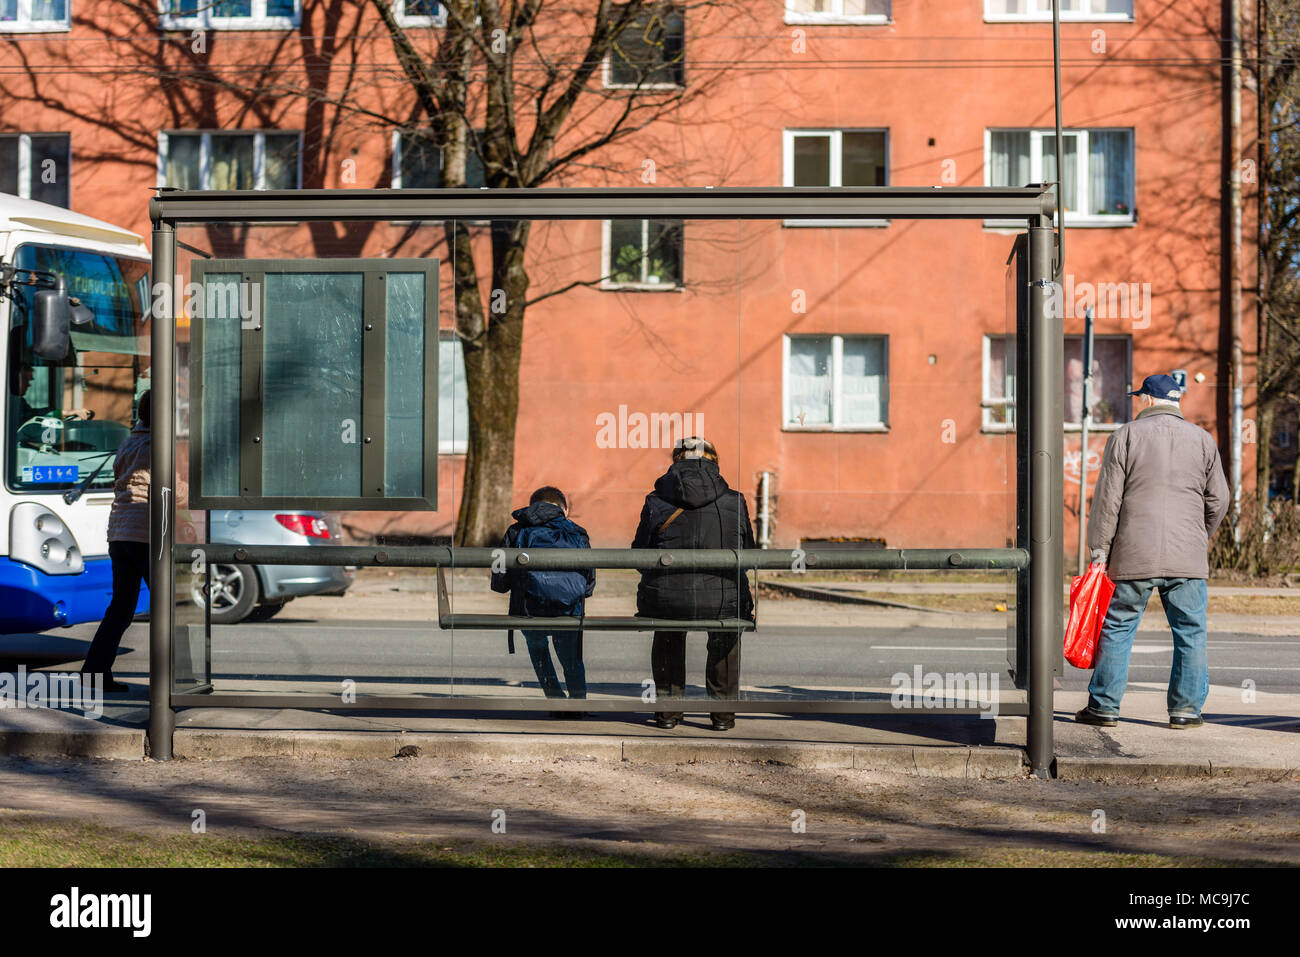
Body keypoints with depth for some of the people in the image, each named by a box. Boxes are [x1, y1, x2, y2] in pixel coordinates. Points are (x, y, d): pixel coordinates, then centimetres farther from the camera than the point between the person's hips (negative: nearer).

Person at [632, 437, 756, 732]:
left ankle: (668, 709, 38)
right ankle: (723, 712, 34)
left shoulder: (656, 502, 2)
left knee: (668, 639, 37)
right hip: (721, 602, 0)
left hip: (667, 601, 0)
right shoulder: (734, 502, 4)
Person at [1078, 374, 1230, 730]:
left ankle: (1103, 707, 8)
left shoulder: (1125, 436, 1)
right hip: (1187, 559, 1)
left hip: (1133, 556, -1)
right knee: (1190, 633, 8)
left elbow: (1107, 500, -2)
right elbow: (1218, 500, 11)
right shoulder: (1203, 440, 8)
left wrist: (1100, 550, 2)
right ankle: (1186, 709, 7)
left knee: (1116, 629, 6)